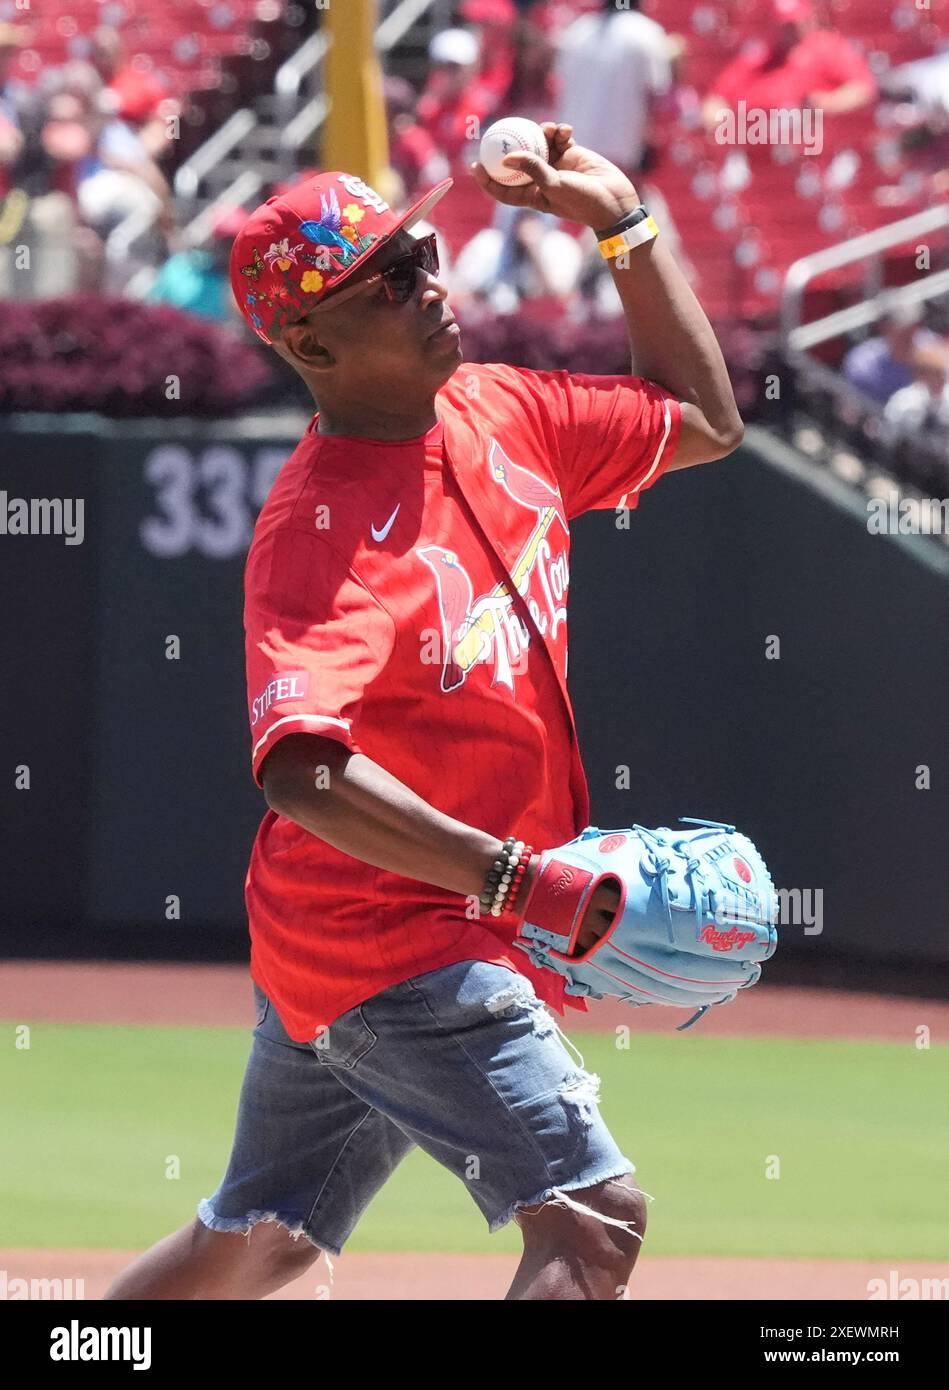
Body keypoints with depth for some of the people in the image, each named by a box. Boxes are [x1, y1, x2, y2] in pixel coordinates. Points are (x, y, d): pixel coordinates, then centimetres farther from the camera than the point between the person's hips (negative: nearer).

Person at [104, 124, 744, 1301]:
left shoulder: (497, 413, 3)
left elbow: (701, 420, 18)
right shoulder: (320, 532, -24)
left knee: (261, 1242, 20)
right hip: (396, 948, -9)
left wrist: (626, 225, 8)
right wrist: (515, 876, -45)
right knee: (593, 1217, -15)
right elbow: (302, 770, -38)